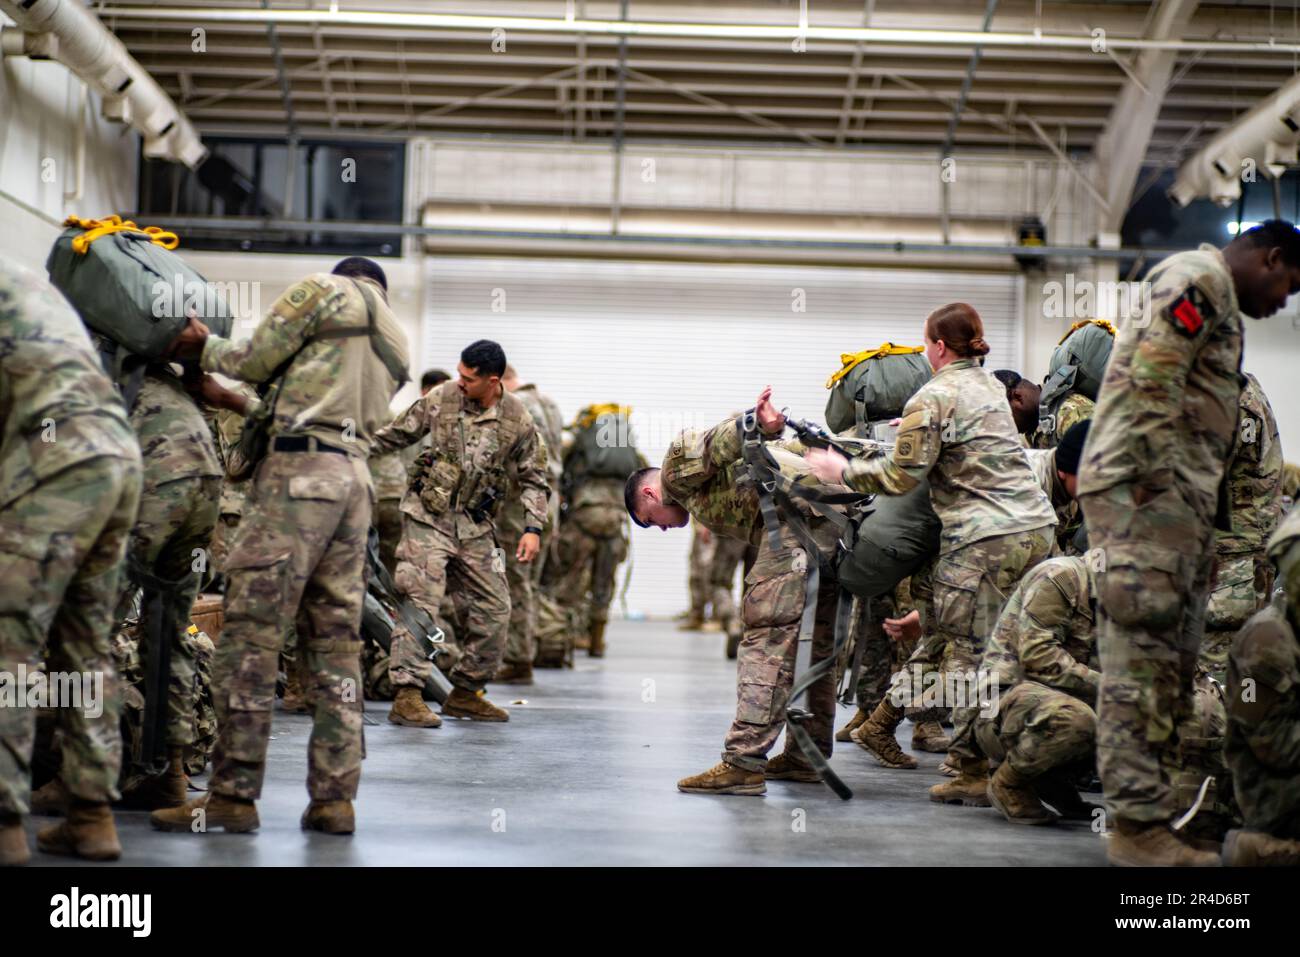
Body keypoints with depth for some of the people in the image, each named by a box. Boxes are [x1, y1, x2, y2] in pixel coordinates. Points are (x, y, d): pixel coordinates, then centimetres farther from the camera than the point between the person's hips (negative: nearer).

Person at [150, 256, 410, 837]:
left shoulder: (326, 289, 7)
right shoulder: (393, 343, 27)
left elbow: (259, 358, 3)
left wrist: (203, 347, 21)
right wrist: (235, 402, 31)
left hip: (299, 471, -8)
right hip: (354, 478, 8)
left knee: (251, 632, -8)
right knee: (335, 643, 6)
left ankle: (233, 794, -11)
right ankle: (334, 798, 4)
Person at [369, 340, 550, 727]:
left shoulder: (518, 421, -3)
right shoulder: (441, 399, -4)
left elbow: (534, 478, 5)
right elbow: (396, 434, 9)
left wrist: (533, 528, -5)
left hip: (475, 528, 3)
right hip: (428, 517, -3)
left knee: (493, 609, 4)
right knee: (419, 601, -14)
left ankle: (465, 692, 20)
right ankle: (407, 696, -16)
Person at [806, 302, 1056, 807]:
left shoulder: (933, 398, -7)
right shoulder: (990, 385, 19)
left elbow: (902, 475, -9)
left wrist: (843, 471, 4)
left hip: (985, 538, -8)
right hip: (1037, 525, 8)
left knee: (970, 653, -2)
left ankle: (975, 773, -1)